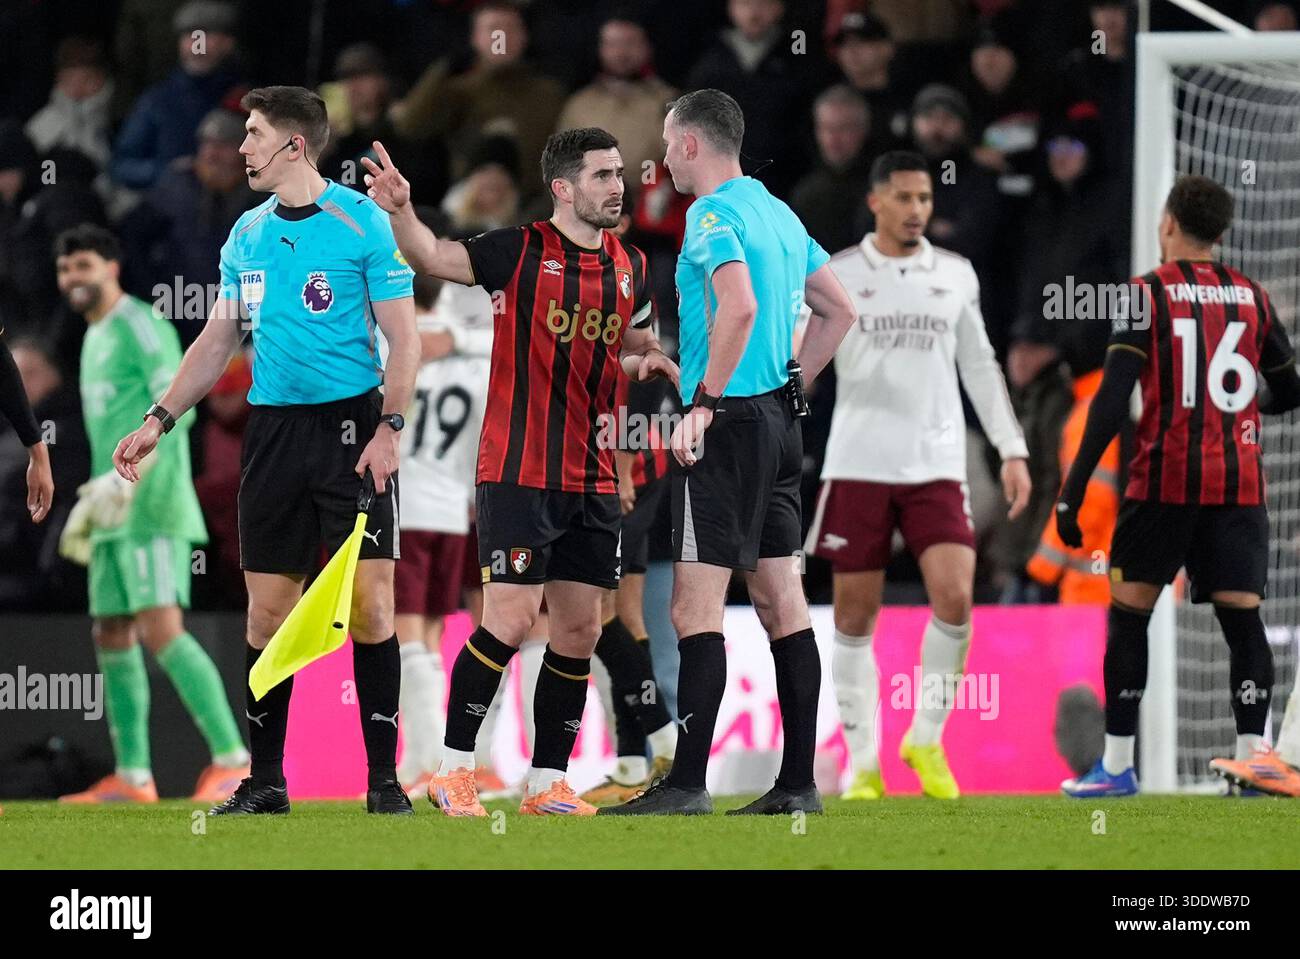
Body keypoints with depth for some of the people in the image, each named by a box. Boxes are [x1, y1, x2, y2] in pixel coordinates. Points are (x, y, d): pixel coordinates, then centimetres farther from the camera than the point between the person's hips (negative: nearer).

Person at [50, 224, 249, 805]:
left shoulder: (140, 327, -8)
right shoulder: (95, 338, 21)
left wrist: (125, 479, -26)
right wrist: (90, 503, 27)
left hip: (152, 506, -10)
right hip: (114, 516, 10)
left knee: (161, 631, -19)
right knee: (112, 637, 8)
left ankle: (233, 758, -20)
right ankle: (131, 776, 12)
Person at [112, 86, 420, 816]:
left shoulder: (363, 223, -5)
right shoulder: (248, 234, 11)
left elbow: (403, 336, -6)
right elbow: (218, 340, 18)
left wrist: (390, 428, -16)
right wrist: (160, 420, 9)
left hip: (351, 425, -5)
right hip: (274, 428, 5)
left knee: (369, 603, -7)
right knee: (268, 610, 4)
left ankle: (384, 777, 0)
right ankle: (265, 782, 10)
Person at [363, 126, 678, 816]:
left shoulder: (630, 268, 11)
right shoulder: (522, 251, -7)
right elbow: (433, 257, -14)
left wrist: (650, 359, 7)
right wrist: (400, 211, -32)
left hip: (592, 480, 6)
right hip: (518, 471, -6)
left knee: (579, 630, 6)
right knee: (510, 622, -11)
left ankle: (547, 783, 15)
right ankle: (453, 770, 1)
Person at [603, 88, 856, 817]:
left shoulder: (714, 214, -11)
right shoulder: (779, 214, 16)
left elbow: (739, 307, -27)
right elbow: (840, 310, 22)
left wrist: (706, 401, -21)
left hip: (729, 424, -9)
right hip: (780, 419, 9)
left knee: (697, 607, -9)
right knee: (781, 601, 8)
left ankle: (688, 783, -12)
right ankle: (799, 780, 8)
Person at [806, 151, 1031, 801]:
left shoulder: (956, 276, 9)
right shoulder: (836, 276, 1)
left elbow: (980, 367, 16)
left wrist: (1012, 451, 11)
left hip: (937, 466, 1)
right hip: (858, 466, -1)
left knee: (954, 598, -15)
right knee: (855, 617, 1)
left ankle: (927, 741, 3)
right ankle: (863, 764, 10)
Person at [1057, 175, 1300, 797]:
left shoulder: (1146, 295, -3)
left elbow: (1112, 400, -11)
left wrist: (1072, 491, -10)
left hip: (1165, 480, -3)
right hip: (1239, 482, 3)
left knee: (1128, 613, 7)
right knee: (1242, 616, 0)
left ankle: (1117, 765, 5)